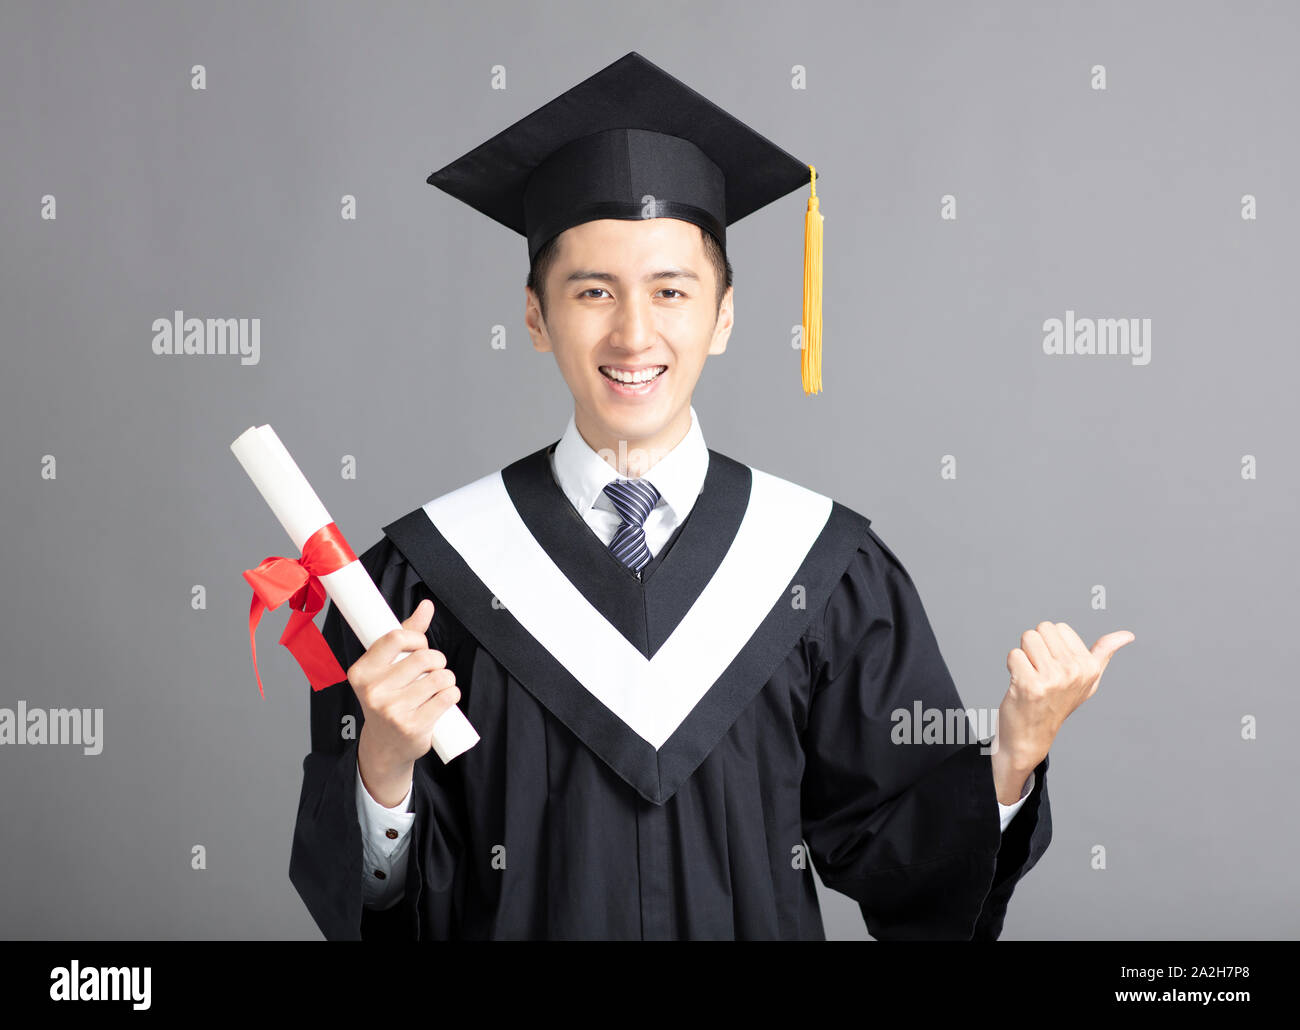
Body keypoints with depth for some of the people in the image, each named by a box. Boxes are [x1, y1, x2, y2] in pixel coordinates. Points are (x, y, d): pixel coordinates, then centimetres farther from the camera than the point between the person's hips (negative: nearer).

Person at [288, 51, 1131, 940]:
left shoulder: (826, 569, -8)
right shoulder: (440, 570, -12)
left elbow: (882, 855, -5)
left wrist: (1013, 758, -20)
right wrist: (384, 768, -29)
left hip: (766, 923, 1)